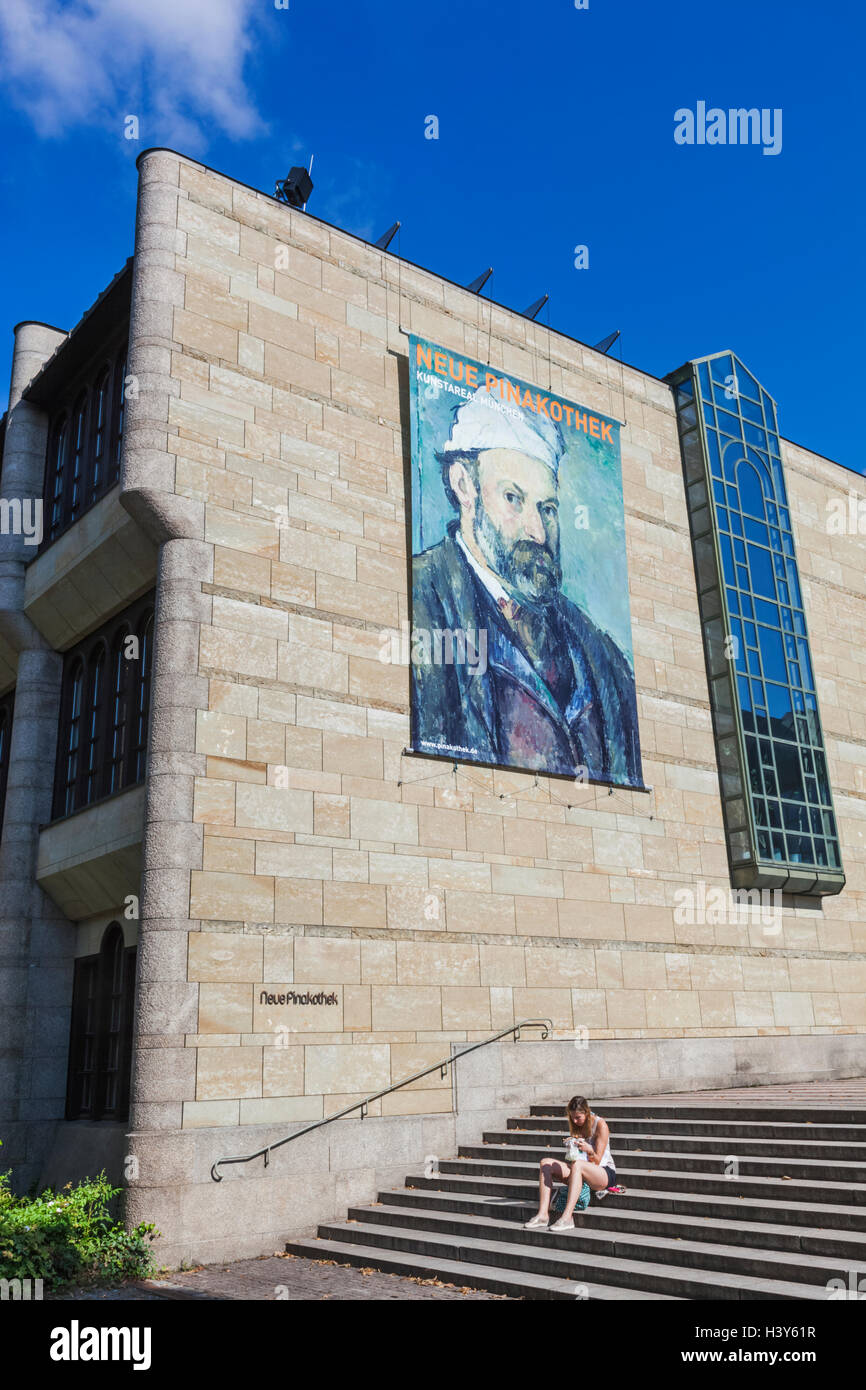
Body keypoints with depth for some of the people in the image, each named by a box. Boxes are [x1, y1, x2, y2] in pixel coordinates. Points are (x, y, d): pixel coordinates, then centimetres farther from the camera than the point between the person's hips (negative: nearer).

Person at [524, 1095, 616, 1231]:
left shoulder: (600, 1125, -10)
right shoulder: (576, 1125, 8)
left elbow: (596, 1161, -12)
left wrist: (589, 1150, -33)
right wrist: (571, 1147, -10)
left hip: (605, 1173, -7)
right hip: (579, 1171, 7)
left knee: (577, 1165, -38)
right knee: (545, 1163, -13)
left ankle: (567, 1218, -45)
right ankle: (543, 1214, -25)